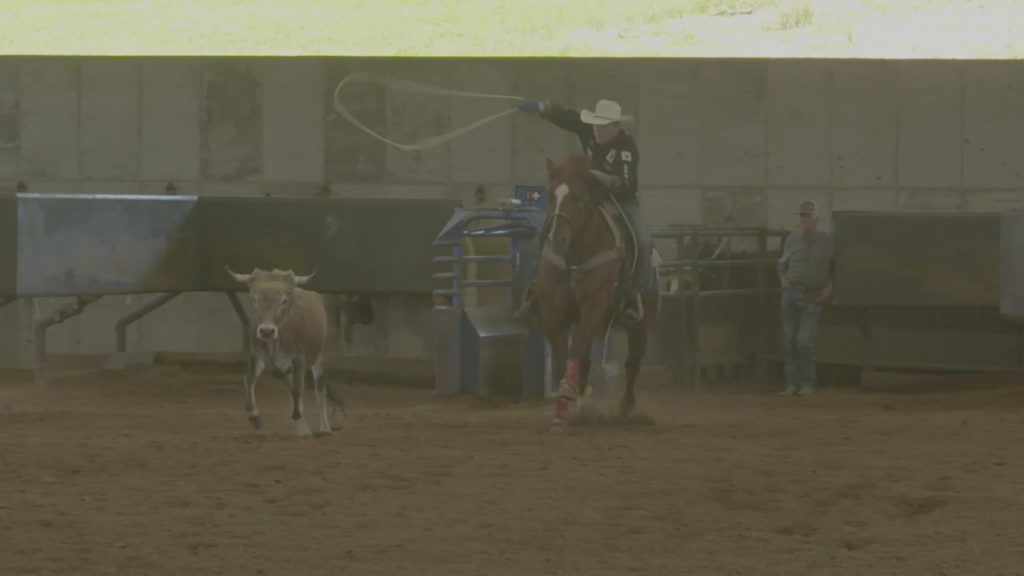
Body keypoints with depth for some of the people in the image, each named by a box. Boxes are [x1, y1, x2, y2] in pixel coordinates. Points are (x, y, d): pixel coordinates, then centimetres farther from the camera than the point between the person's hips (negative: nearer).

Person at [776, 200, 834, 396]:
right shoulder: (791, 240, 10)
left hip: (813, 298, -3)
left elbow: (836, 267, 9)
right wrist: (783, 280, 5)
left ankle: (808, 384, 1)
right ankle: (793, 383, 7)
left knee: (804, 343, -12)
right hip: (791, 293, 3)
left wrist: (829, 287, -3)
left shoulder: (827, 241, 1)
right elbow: (782, 264, 23)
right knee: (790, 341, 1)